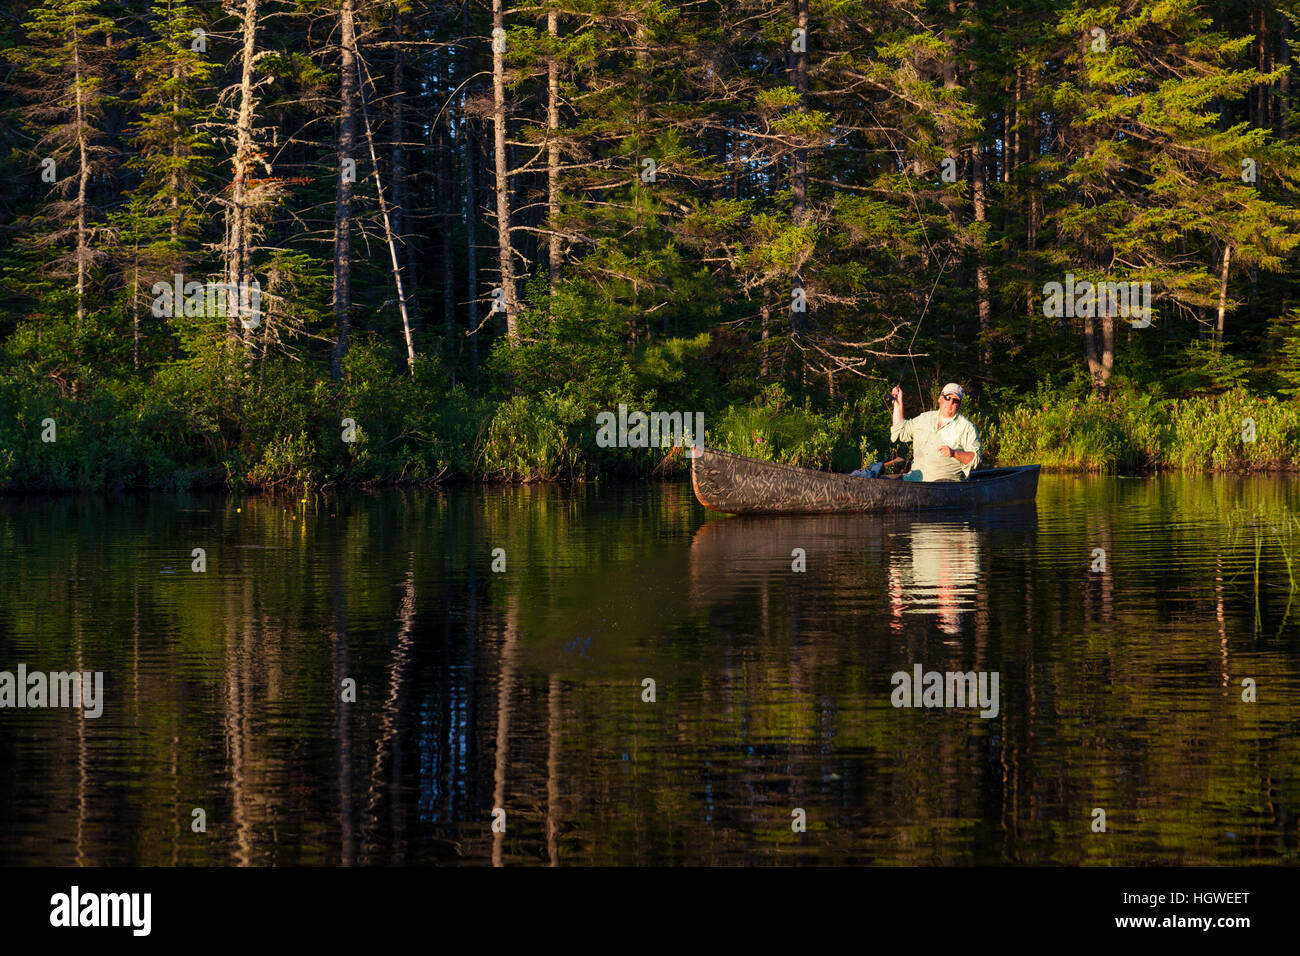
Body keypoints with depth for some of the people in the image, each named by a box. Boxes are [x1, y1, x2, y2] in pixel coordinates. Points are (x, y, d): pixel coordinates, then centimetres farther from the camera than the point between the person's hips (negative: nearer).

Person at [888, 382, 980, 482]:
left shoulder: (967, 427, 3)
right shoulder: (925, 418, 19)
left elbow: (975, 458, -2)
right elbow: (900, 431, 28)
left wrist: (954, 453, -20)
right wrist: (898, 403, 26)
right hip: (916, 477, 5)